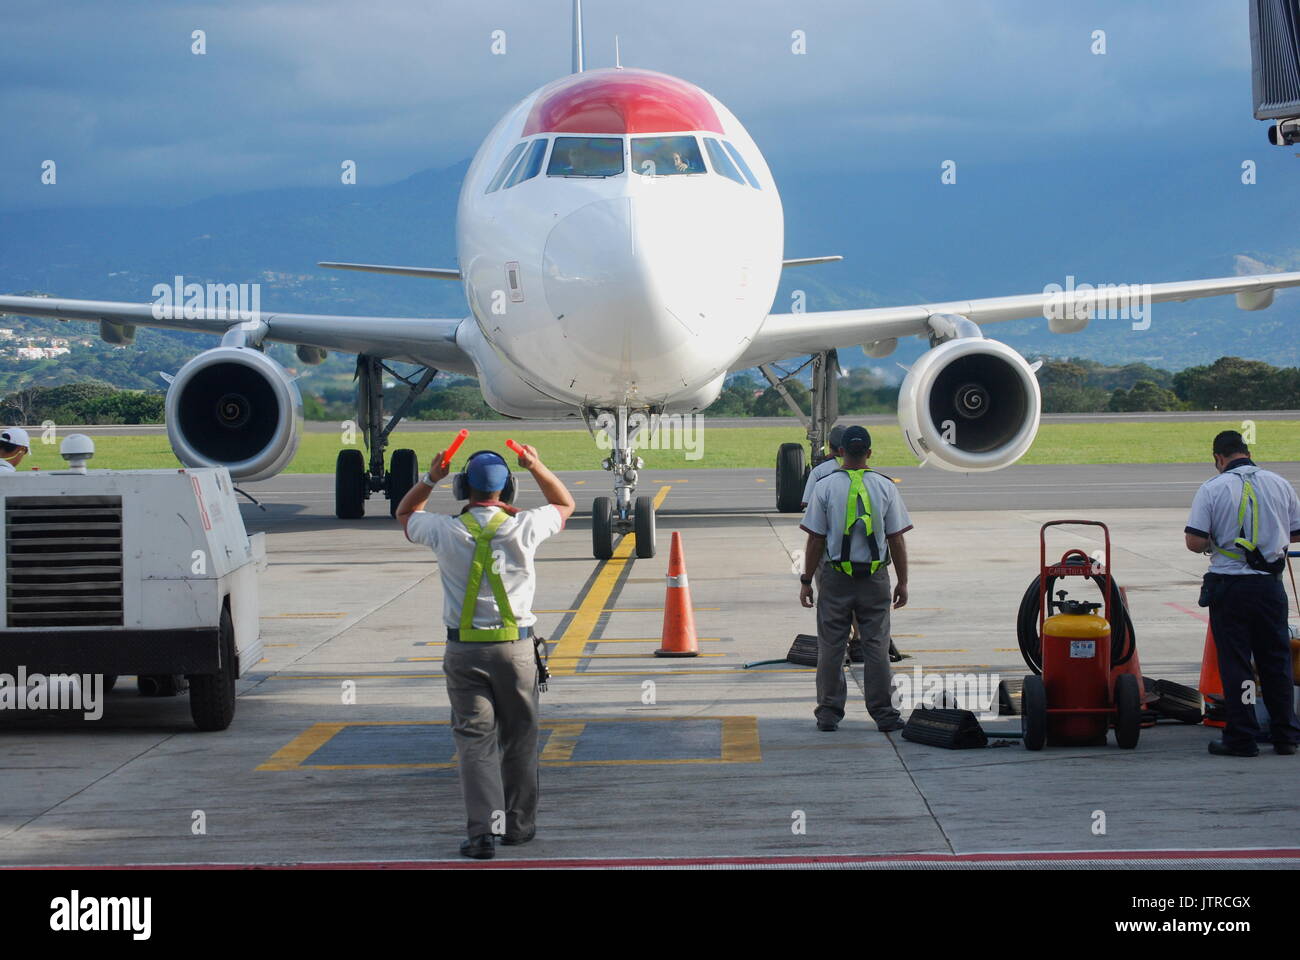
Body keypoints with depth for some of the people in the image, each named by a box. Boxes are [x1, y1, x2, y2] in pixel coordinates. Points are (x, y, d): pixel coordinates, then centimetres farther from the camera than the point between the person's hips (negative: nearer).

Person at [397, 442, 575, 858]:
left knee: (475, 741, 0)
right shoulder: (523, 528, -7)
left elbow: (405, 514, 16)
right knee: (519, 739, 14)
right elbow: (565, 504, 15)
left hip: (464, 651, 0)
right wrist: (537, 468, 10)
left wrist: (430, 478, 10)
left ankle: (483, 830, -11)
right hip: (515, 648, 0)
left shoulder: (447, 532, -7)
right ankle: (519, 825, 22)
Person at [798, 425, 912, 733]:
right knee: (876, 646, 5)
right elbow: (896, 540, 1)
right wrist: (902, 582, 8)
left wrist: (806, 581, 4)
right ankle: (883, 714, 4)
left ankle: (828, 713, 7)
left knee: (830, 647, 6)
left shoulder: (825, 486, -4)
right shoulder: (885, 487, -1)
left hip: (835, 578, -1)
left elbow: (815, 539, -4)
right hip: (875, 578, 1)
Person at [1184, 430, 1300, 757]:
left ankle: (1241, 739, 2)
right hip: (1270, 583, 3)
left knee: (1235, 663, 2)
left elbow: (1194, 542, -14)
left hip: (1229, 585, -3)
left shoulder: (1212, 489, -9)